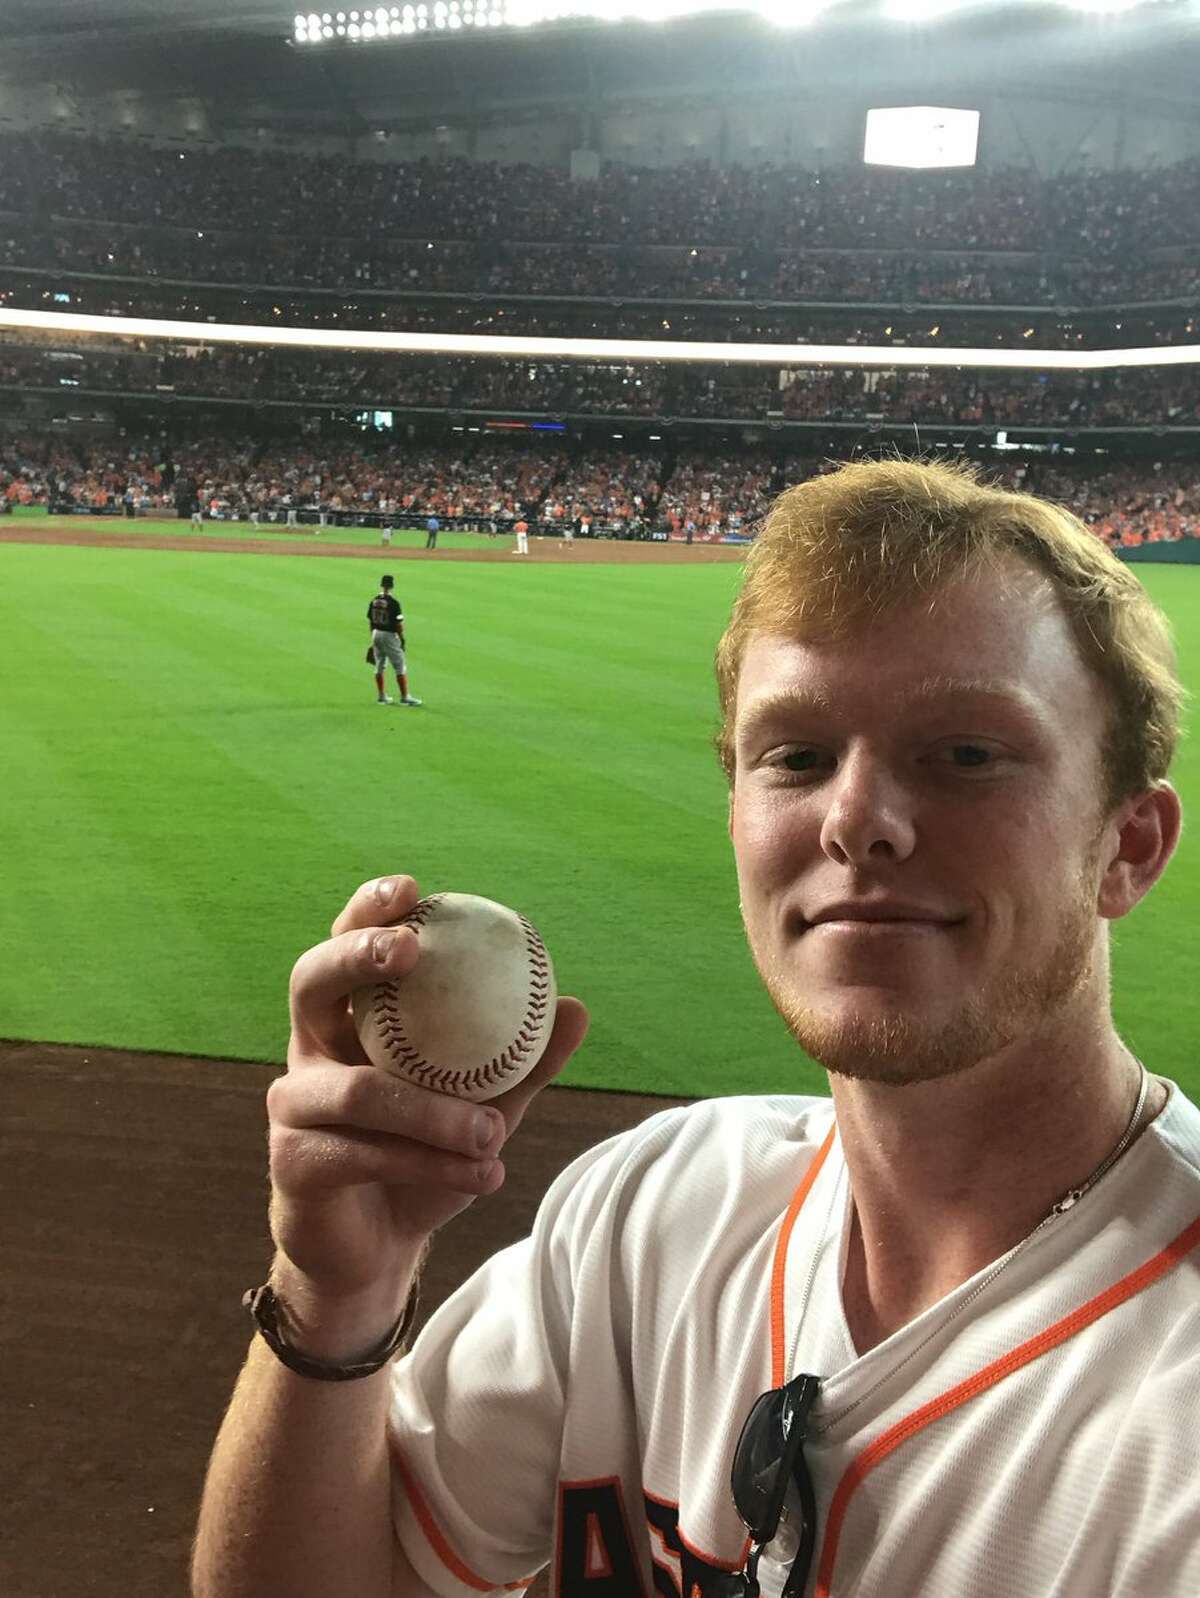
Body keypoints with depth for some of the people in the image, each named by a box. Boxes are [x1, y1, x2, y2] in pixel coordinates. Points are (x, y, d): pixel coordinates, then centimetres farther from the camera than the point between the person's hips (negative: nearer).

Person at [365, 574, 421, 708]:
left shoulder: (374, 601, 3)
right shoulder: (393, 602, -16)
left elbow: (370, 621, 9)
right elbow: (399, 624, -16)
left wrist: (373, 637, 18)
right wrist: (402, 639, -3)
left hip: (376, 634, 6)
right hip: (389, 636, -6)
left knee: (379, 667, 14)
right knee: (400, 668, 0)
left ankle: (382, 696, 18)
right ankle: (405, 697, 0)